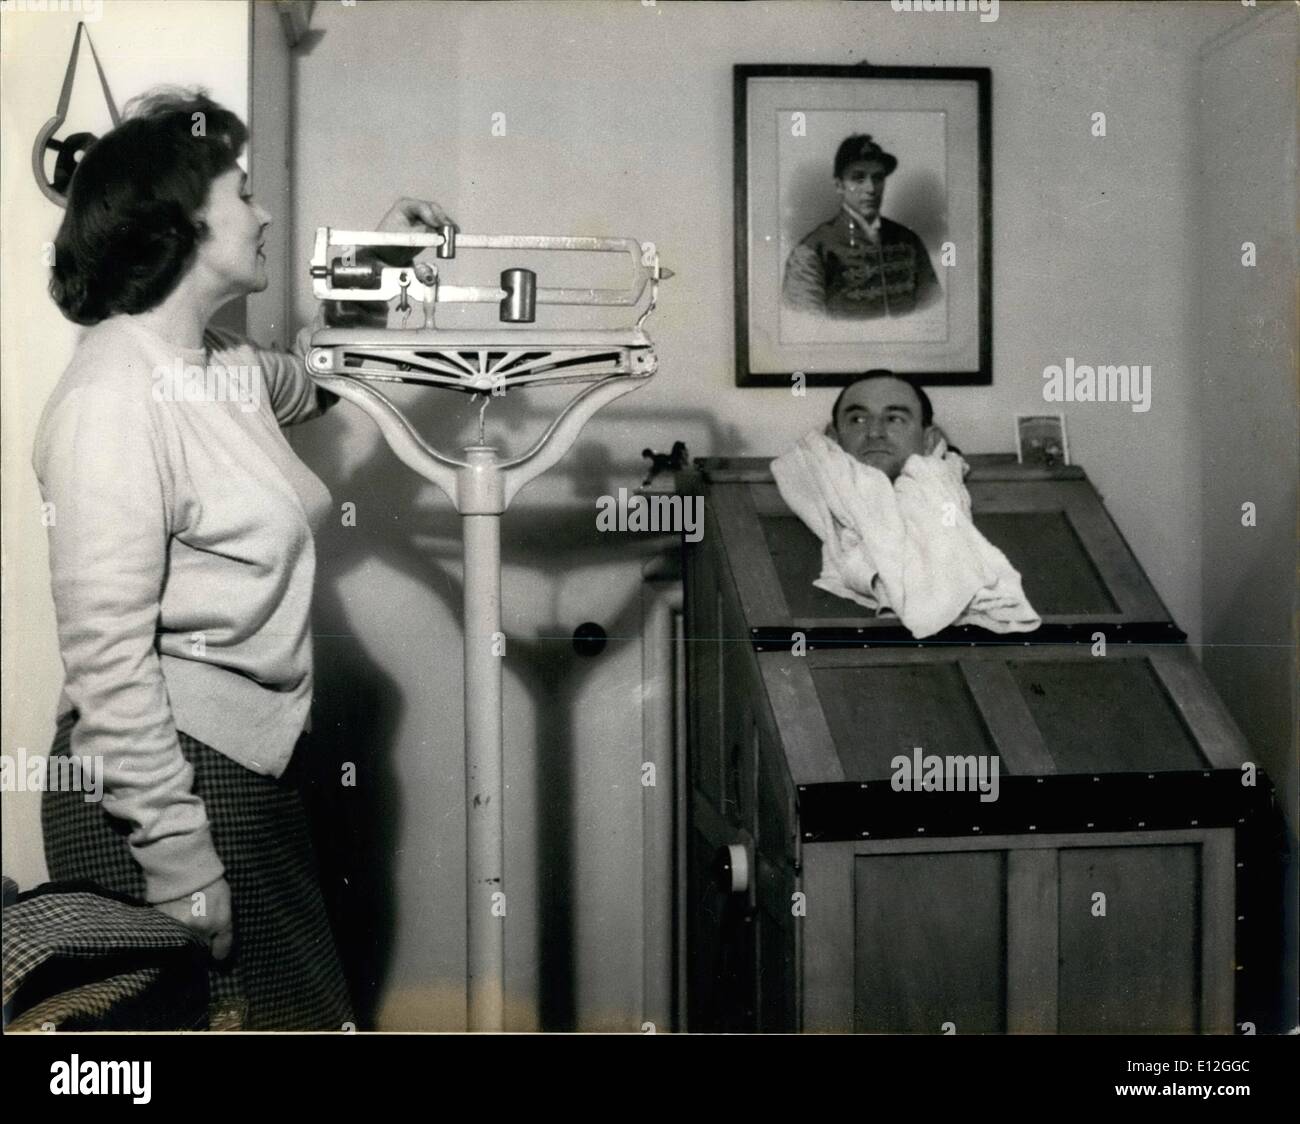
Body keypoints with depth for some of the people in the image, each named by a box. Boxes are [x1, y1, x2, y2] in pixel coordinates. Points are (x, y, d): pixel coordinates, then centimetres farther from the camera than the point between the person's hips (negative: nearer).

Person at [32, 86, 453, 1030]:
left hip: (252, 768, 9)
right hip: (165, 777, -9)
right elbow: (108, 659, -23)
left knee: (297, 1011, 14)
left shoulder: (220, 364, 10)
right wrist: (179, 863, -23)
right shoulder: (114, 396, -18)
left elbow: (306, 383, 37)